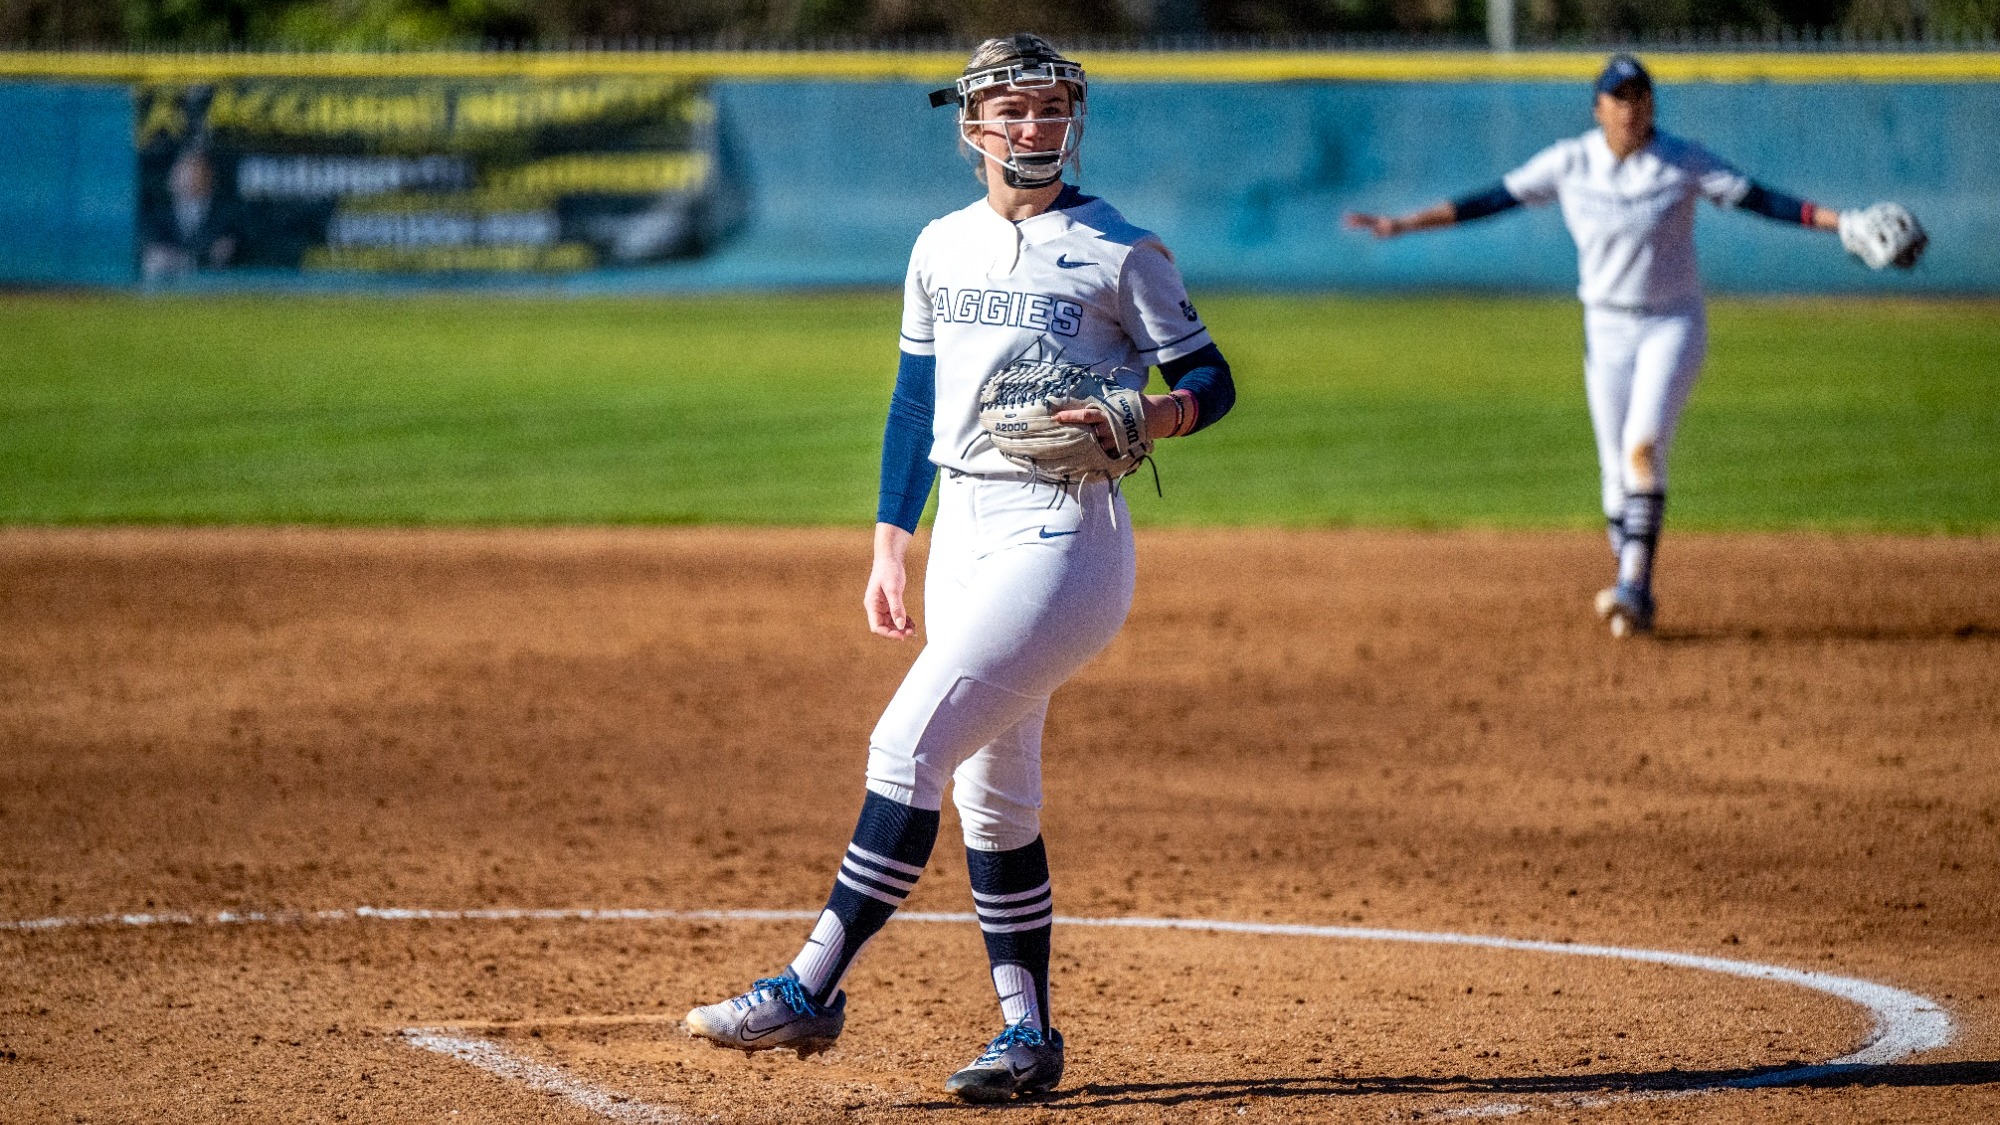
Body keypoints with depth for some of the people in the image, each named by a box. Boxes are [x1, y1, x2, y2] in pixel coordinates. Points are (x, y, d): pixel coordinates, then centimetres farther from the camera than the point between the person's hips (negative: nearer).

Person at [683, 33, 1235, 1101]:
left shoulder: (1120, 252, -3)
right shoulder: (943, 247, 13)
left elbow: (1211, 382, 0)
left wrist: (1136, 420, -21)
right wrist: (888, 550, 12)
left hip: (1063, 533, -7)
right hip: (963, 529, 7)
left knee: (908, 745, -16)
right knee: (990, 793, 7)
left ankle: (810, 989, -17)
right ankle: (1028, 1034, 14)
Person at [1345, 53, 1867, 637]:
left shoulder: (1684, 161, -8)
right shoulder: (1569, 162, -4)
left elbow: (1758, 198, -10)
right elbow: (1493, 199, -1)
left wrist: (1840, 222, -21)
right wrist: (1401, 224, -3)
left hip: (1674, 325, -3)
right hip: (1607, 329, 3)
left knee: (1643, 447, -22)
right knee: (1617, 468, 4)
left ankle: (1633, 584, -23)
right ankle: (1635, 604, 15)